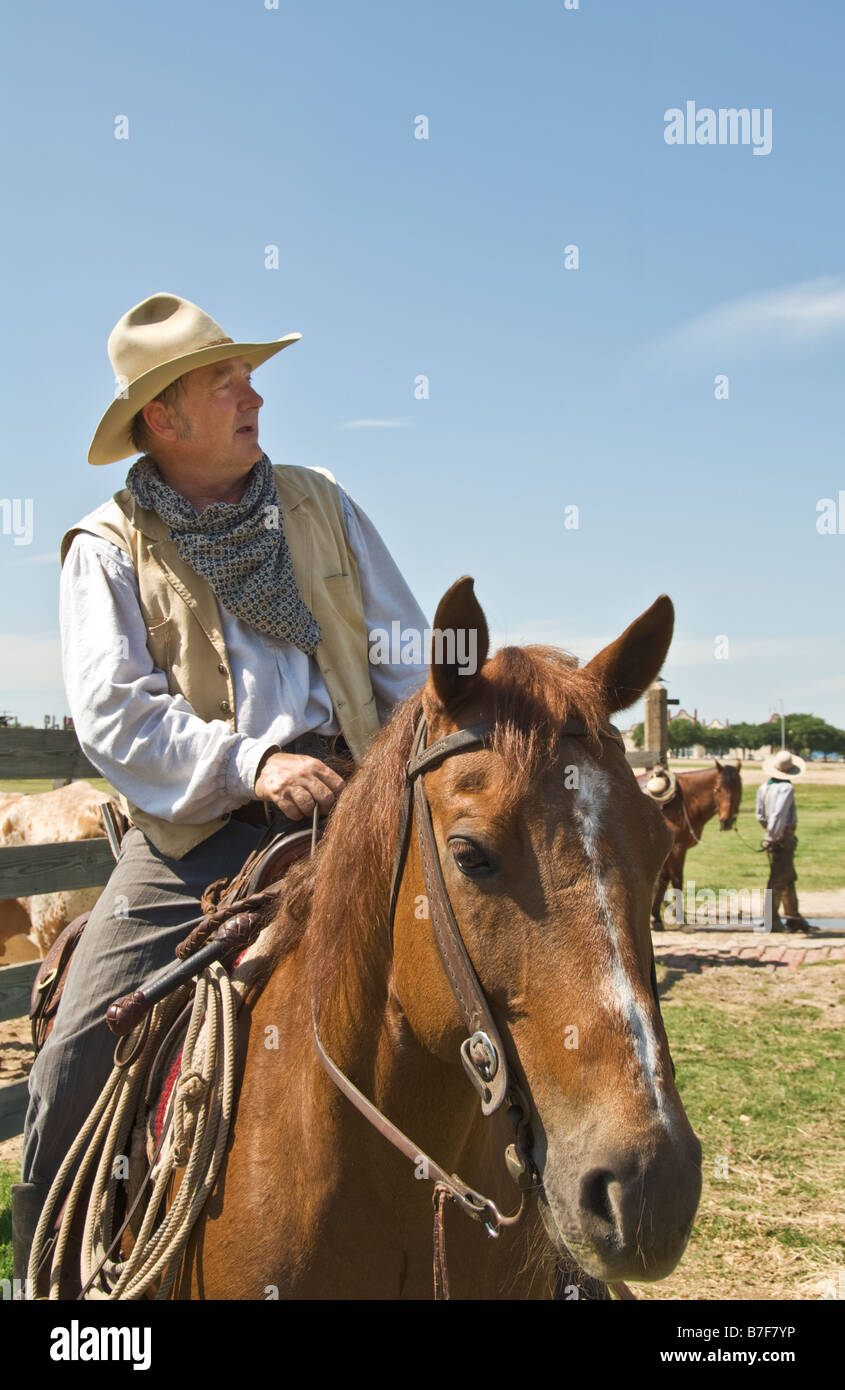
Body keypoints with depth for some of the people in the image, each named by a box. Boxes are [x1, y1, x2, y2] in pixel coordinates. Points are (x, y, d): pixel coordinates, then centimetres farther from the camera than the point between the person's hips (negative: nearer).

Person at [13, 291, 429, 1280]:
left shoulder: (320, 504, 14)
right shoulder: (107, 548, 5)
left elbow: (408, 661, 13)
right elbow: (110, 715, -8)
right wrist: (251, 763, -21)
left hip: (347, 806, 2)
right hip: (194, 834, -2)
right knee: (72, 1068, -8)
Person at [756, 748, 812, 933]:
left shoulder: (763, 788, 7)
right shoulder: (786, 788, -17)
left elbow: (760, 816, 9)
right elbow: (778, 814, -26)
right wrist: (773, 837, -19)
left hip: (774, 837, 9)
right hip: (783, 839, -9)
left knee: (789, 878, 18)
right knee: (779, 879, -2)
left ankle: (793, 917, 27)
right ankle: (772, 920, 3)